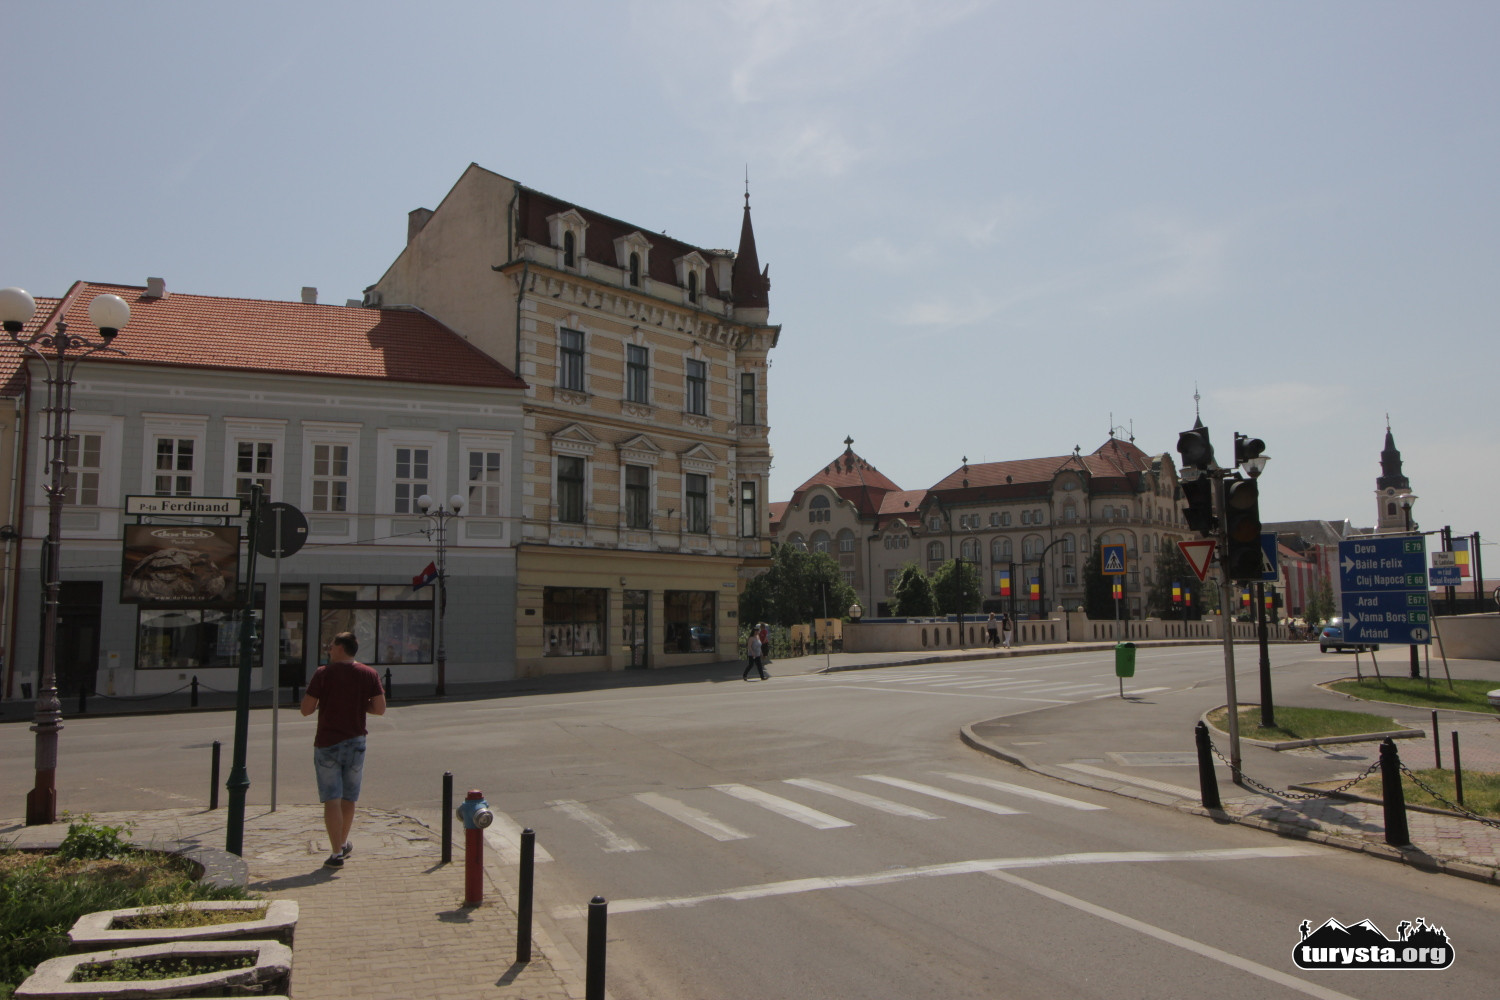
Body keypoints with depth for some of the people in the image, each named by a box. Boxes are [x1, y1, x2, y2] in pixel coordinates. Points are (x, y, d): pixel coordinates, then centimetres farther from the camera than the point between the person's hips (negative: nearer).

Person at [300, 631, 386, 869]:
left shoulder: (324, 673, -9)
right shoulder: (369, 674, -1)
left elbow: (306, 709, -9)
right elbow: (380, 709, -5)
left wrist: (323, 701, 10)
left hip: (327, 743, -3)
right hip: (356, 742, 3)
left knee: (331, 799, -1)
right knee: (349, 798, 18)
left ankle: (337, 853, -3)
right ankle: (343, 844, 33)